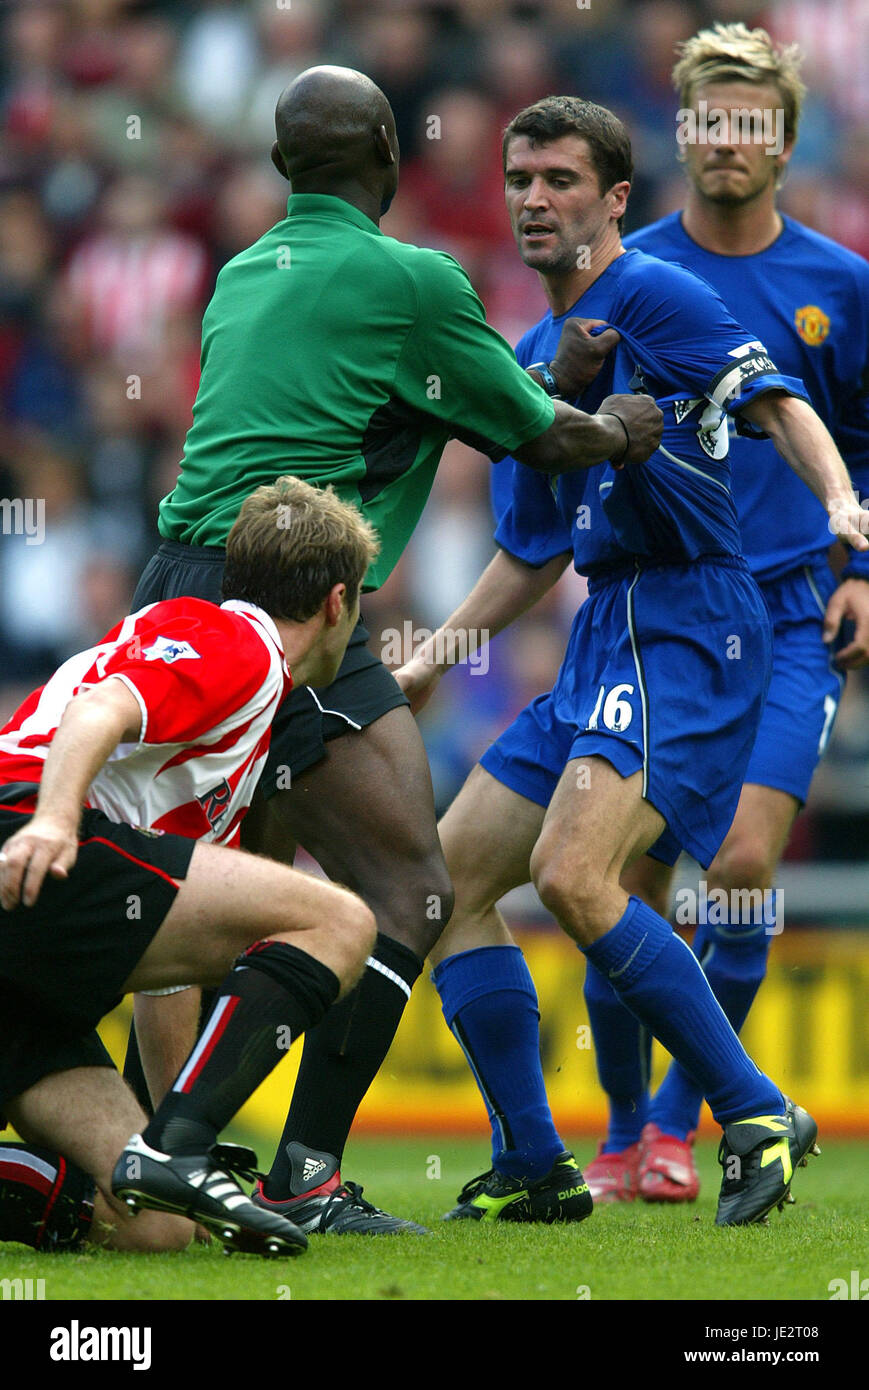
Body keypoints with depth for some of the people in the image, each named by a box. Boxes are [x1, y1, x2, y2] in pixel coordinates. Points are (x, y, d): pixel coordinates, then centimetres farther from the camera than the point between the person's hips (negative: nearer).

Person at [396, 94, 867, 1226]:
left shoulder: (651, 296, -6)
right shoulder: (530, 357, 20)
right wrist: (433, 659, 28)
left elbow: (776, 401, -17)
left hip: (686, 631, -9)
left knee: (571, 873, -25)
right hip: (601, 646, 9)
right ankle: (535, 1166, 11)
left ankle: (758, 1117, -14)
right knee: (448, 876, 6)